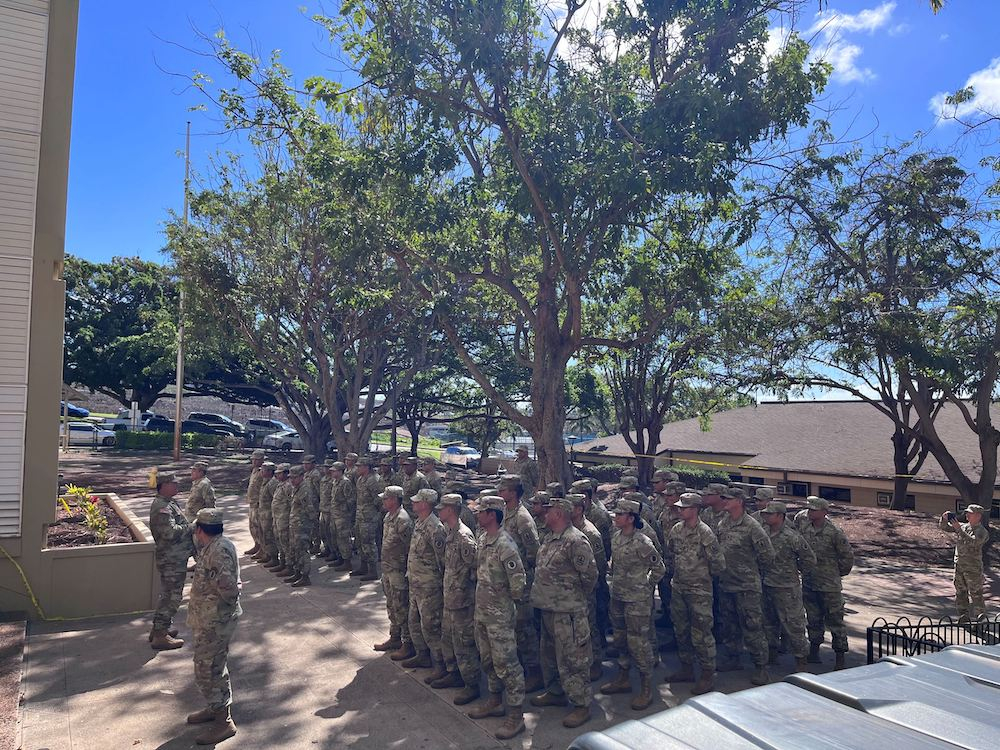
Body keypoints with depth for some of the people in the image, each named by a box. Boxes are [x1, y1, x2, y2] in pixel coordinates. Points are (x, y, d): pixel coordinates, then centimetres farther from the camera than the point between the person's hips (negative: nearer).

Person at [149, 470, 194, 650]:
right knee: (171, 596, -3)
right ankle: (160, 636, 5)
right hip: (172, 559, -11)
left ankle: (159, 629, 32)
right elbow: (170, 532, -30)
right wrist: (190, 527, -16)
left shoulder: (169, 503, 12)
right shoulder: (161, 507, -21)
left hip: (175, 557, 11)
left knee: (167, 594, 20)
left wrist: (189, 526, 4)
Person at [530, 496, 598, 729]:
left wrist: (582, 598, -5)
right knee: (549, 654, 22)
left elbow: (590, 574, -19)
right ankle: (555, 692, 39)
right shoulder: (551, 539, 9)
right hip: (548, 608, 10)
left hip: (567, 611, -10)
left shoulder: (575, 541, -21)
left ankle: (581, 705, 12)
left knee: (572, 658, 0)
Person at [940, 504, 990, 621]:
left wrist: (958, 529, -30)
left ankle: (979, 618, 9)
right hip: (959, 565, 6)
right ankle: (963, 616, 21)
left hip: (973, 568, -6)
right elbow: (945, 528, 14)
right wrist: (944, 519, -6)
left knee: (975, 594, 0)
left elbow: (973, 542, -26)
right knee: (960, 592, 11)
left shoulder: (982, 531, -9)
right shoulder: (964, 526, 10)